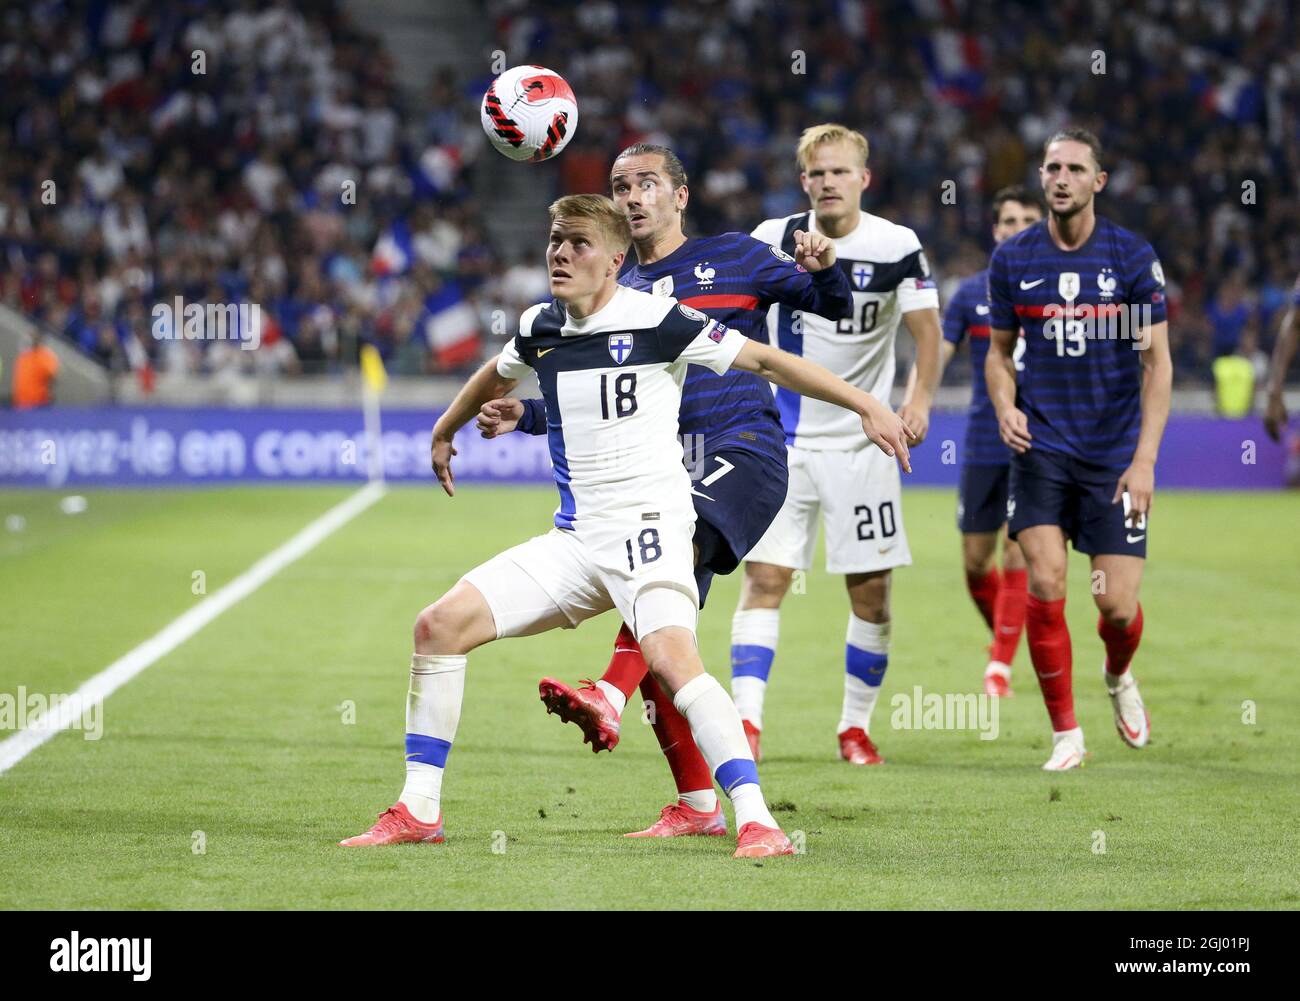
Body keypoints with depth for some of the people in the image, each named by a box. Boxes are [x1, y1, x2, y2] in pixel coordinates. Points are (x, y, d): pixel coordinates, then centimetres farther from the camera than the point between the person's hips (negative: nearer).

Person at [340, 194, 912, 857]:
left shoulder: (655, 319, -8)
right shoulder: (539, 328, 11)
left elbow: (765, 361, -7)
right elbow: (498, 376, 35)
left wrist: (865, 406, -12)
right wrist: (444, 431, 50)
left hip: (647, 525, -7)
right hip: (574, 539, 7)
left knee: (671, 659, -31)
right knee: (439, 625, -2)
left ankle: (756, 821, -32)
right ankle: (418, 811, 7)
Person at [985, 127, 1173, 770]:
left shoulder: (1134, 258, -4)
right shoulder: (1012, 259, 2)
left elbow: (1156, 363, -2)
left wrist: (1144, 460, -10)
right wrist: (1005, 405, -7)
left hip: (1115, 451, -1)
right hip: (1042, 449, 1)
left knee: (1119, 607, -4)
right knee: (1046, 585, -16)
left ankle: (1118, 676, 32)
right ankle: (1065, 733, -2)